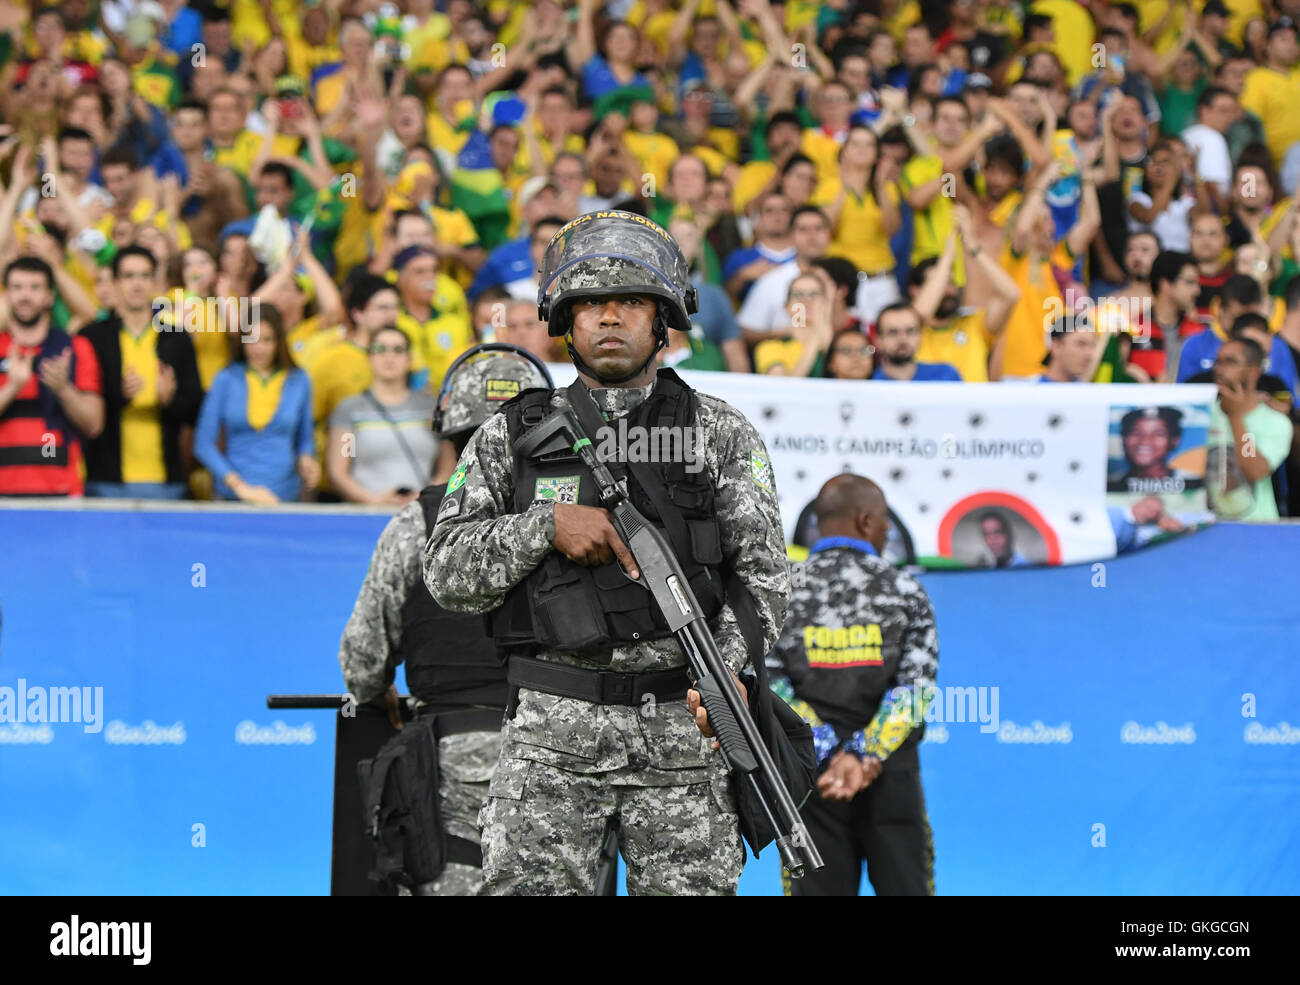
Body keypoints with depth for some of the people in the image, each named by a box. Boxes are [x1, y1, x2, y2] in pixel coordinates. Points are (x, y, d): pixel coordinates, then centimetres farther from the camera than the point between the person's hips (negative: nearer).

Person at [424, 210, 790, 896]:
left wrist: (725, 661, -17)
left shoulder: (720, 434, 8)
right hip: (552, 732, 0)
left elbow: (763, 571, 2)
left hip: (682, 728, 0)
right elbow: (446, 575, 3)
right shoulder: (509, 438, 9)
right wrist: (548, 524, -11)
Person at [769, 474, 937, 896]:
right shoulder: (904, 589, 1)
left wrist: (827, 753, -11)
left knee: (815, 888, 2)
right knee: (905, 884, 6)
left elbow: (768, 686, -6)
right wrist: (869, 756, -13)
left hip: (808, 773, 1)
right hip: (892, 770, -1)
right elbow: (916, 687, -8)